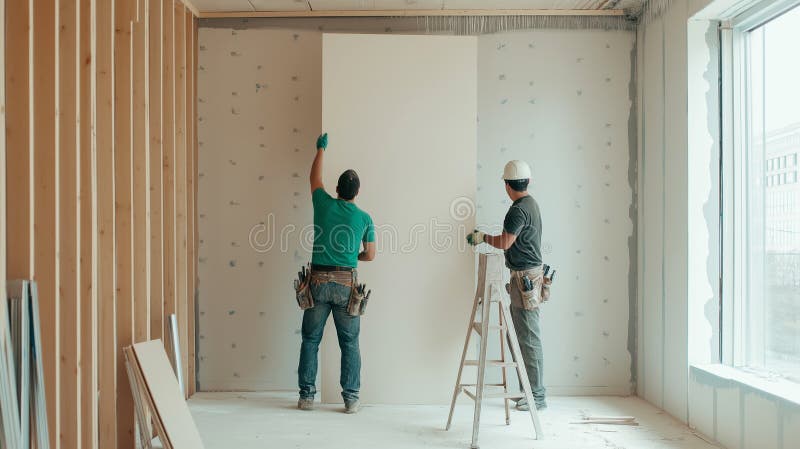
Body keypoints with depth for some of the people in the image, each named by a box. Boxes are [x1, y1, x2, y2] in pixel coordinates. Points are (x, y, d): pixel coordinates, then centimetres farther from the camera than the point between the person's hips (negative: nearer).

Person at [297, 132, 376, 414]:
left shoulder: (324, 205, -1)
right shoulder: (364, 218, -1)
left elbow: (315, 178, 19)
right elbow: (370, 255, 7)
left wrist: (321, 150, 33)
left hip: (319, 281, 0)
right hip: (346, 284, 0)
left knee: (311, 340, 9)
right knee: (349, 343, 7)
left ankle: (306, 396, 11)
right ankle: (351, 399, 7)